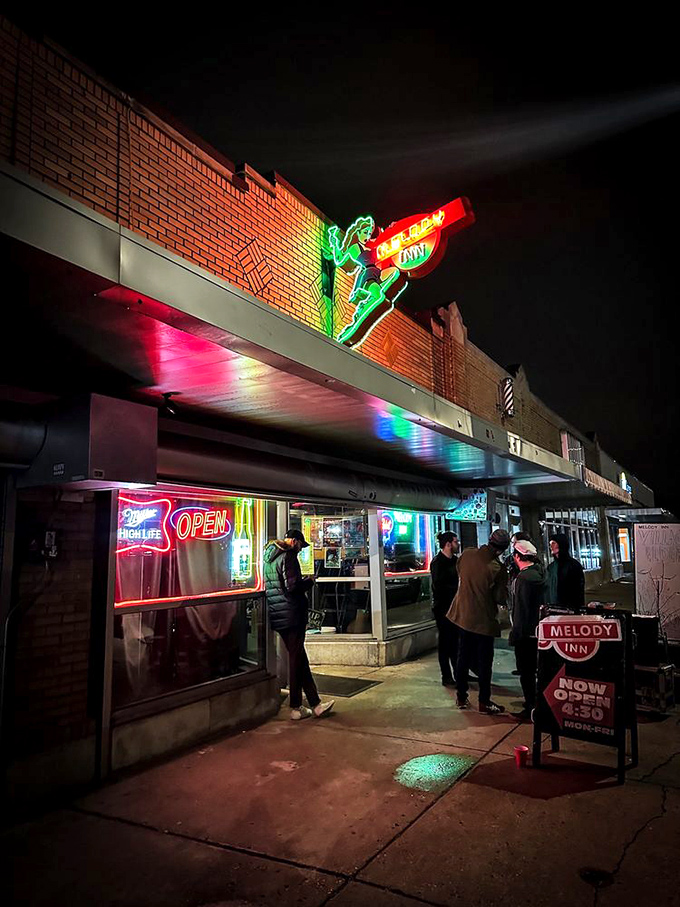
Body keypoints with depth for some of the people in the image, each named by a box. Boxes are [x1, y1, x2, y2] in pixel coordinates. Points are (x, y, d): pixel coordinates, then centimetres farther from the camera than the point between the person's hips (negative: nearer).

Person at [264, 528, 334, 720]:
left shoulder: (269, 556, 14)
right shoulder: (288, 557, -14)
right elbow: (293, 586, -22)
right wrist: (309, 582, -5)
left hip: (277, 614, 9)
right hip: (291, 614, -9)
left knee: (298, 657, 12)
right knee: (296, 658, 1)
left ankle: (315, 704, 17)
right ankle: (296, 708, 10)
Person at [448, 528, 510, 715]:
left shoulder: (466, 554, -6)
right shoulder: (497, 568, -21)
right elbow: (501, 598, -15)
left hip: (463, 614, 6)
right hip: (484, 620, -5)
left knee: (463, 657, 16)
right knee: (484, 661, 8)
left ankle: (462, 697, 25)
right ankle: (484, 702, 15)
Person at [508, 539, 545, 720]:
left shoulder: (523, 578, -21)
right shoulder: (538, 574, 8)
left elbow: (521, 608, -22)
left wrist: (516, 632, -17)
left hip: (525, 631, -9)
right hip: (537, 629, 9)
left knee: (526, 671, 0)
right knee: (532, 667, 20)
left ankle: (531, 708, 7)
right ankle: (535, 701, 31)